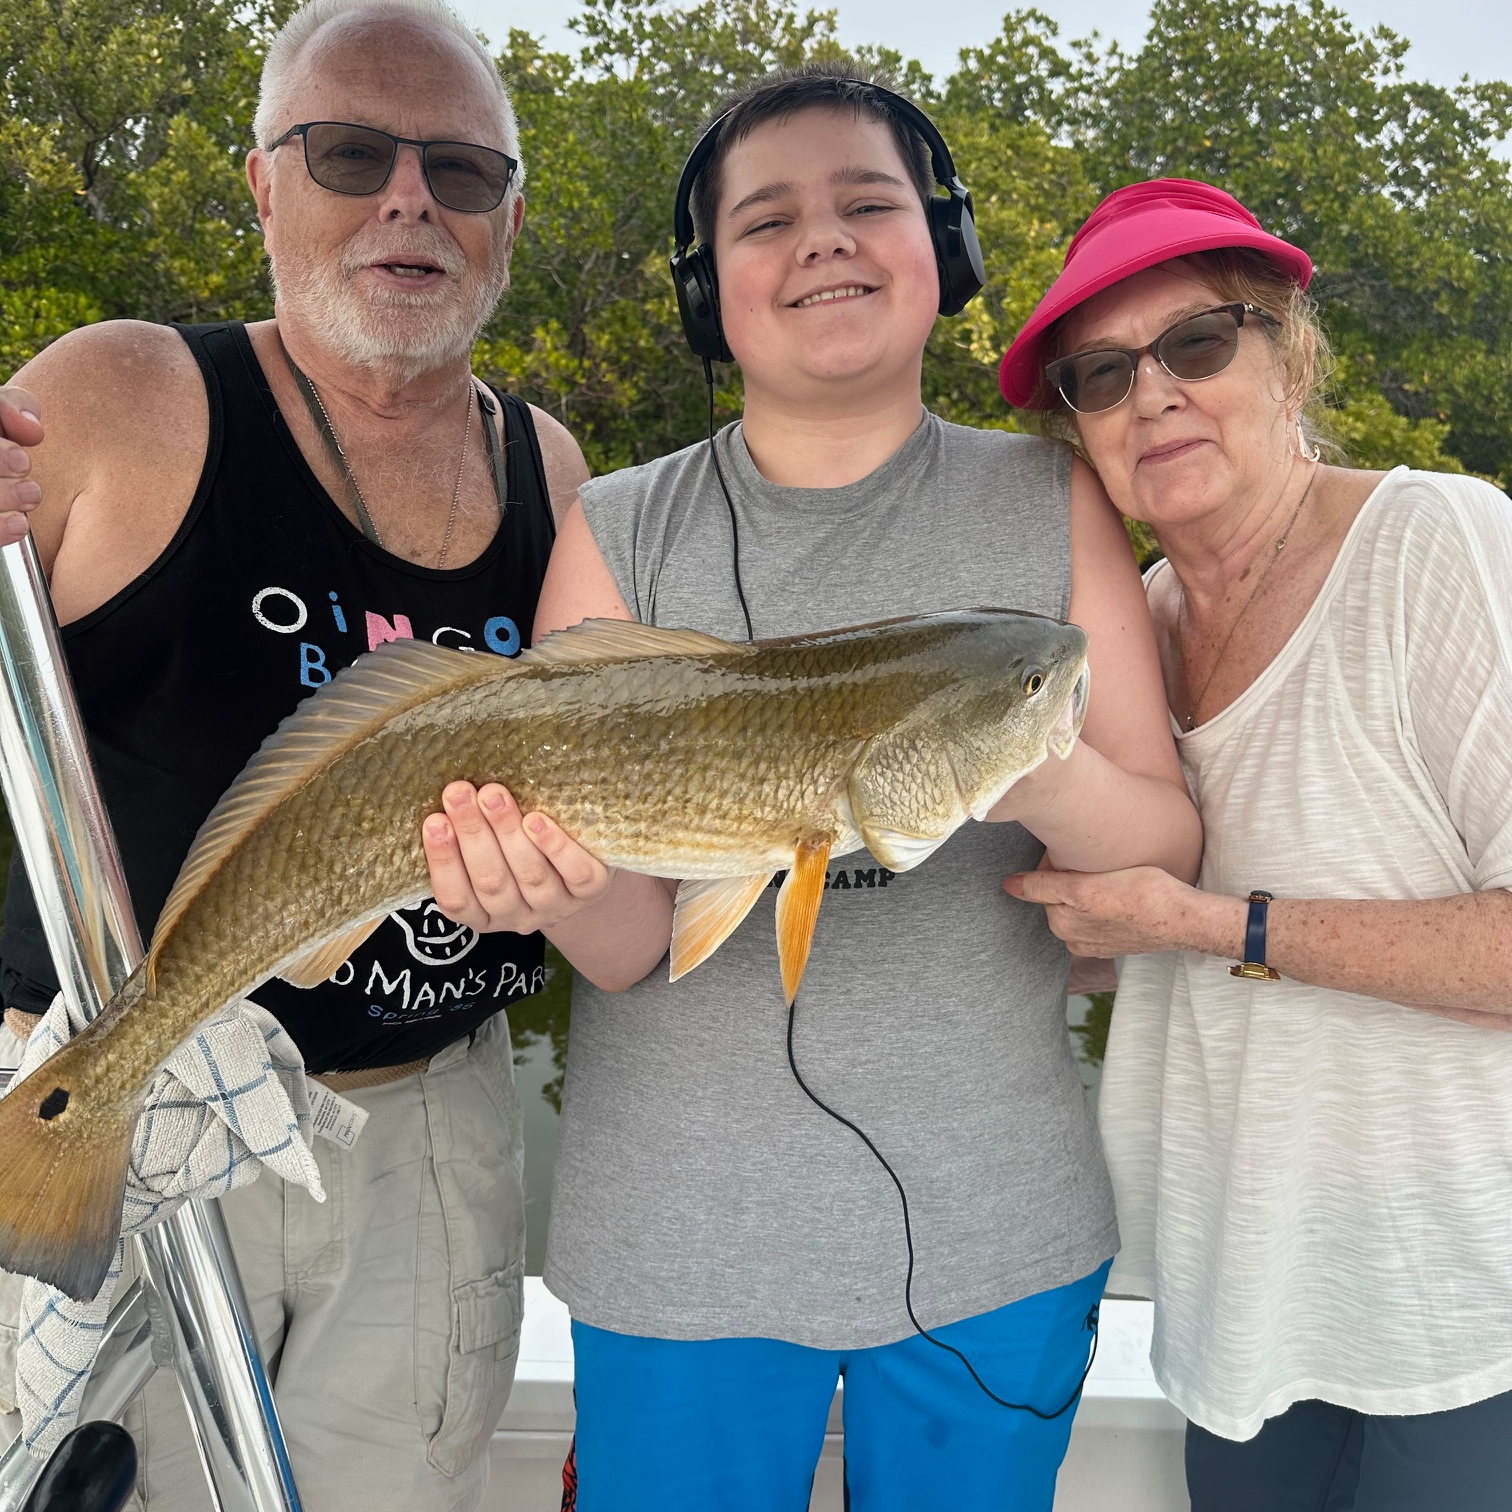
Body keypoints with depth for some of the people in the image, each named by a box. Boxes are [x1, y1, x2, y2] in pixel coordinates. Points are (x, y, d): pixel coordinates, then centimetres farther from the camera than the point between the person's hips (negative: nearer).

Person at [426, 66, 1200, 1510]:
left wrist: (1049, 779, -26)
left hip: (996, 1228, 1)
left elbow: (1172, 855, -5)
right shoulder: (617, 531, -4)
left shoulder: (1052, 500, -1)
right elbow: (624, 949, -9)